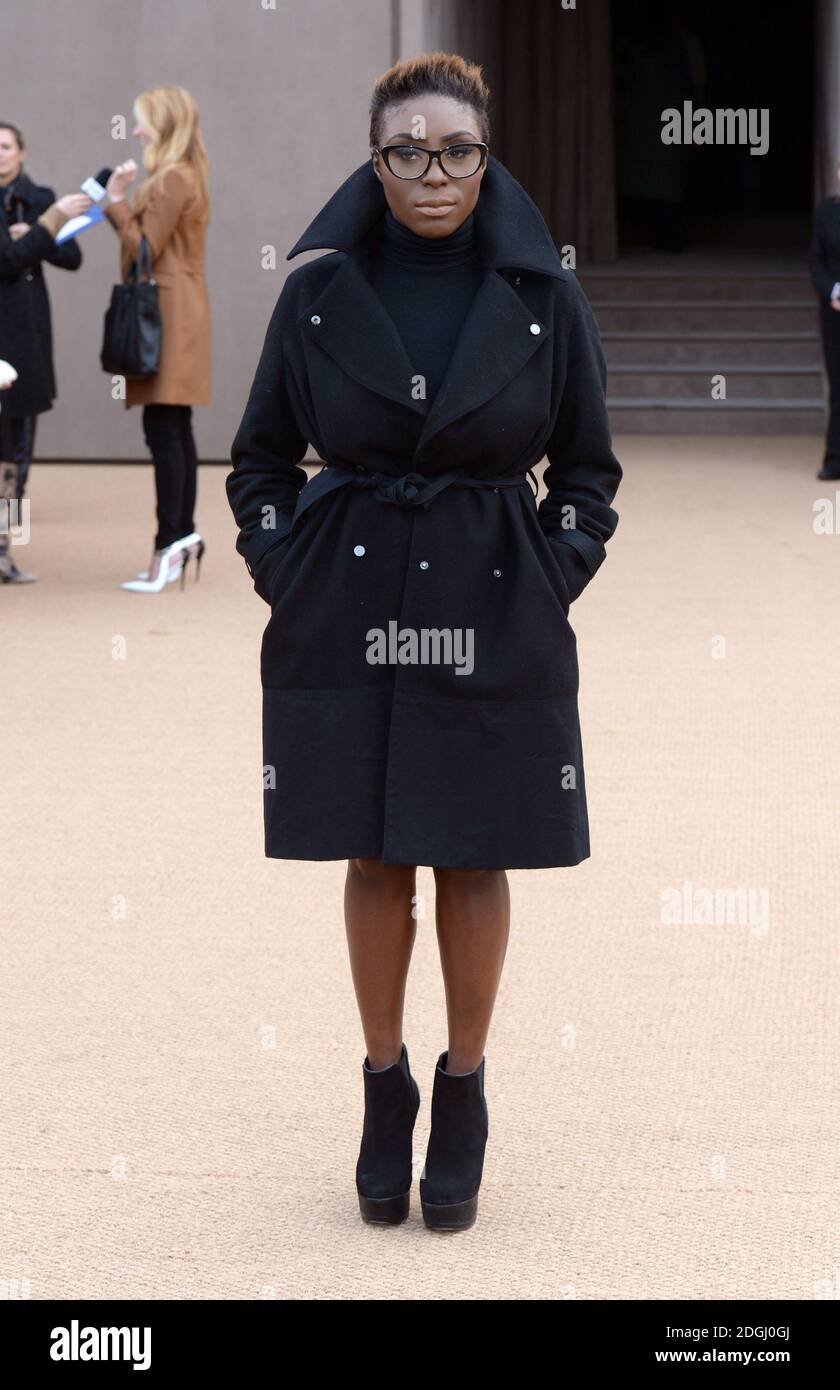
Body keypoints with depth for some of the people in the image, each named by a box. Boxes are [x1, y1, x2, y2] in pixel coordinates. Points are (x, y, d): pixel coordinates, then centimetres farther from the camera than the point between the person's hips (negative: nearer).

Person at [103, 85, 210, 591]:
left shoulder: (172, 179, -13)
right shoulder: (182, 176, 19)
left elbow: (144, 248, -16)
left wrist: (116, 203, -8)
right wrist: (121, 205, 10)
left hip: (169, 314, -11)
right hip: (177, 312, 11)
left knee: (164, 430, -12)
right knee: (175, 430, 12)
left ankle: (171, 544, -14)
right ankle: (183, 535, 15)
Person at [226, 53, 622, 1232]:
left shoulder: (544, 300, -2)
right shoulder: (321, 292, -1)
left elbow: (587, 468, 8)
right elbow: (262, 455, 9)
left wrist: (552, 585, 0)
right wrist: (285, 581, 2)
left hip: (494, 619, 0)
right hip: (349, 619, 0)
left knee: (475, 861, 6)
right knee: (375, 861, 7)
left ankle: (464, 1093, 22)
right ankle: (384, 1085, 24)